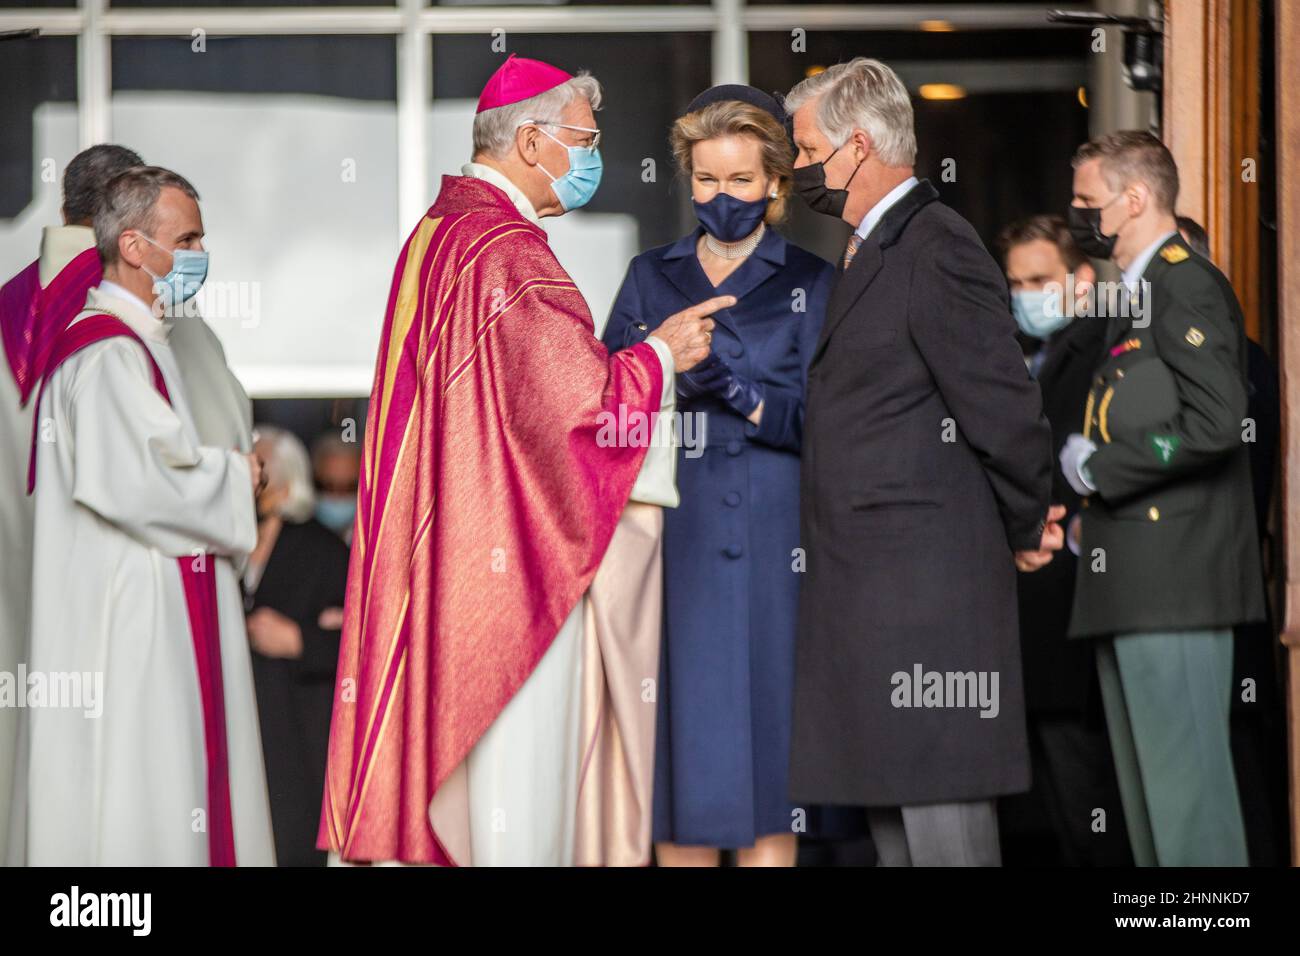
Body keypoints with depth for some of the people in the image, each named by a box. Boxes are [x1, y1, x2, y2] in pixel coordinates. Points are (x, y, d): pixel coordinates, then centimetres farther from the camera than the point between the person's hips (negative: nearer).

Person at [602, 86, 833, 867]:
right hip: (670, 538, 2)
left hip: (767, 543, -2)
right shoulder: (651, 277, 13)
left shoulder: (810, 283, 5)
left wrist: (737, 391, -19)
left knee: (764, 740, -3)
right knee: (680, 744, 2)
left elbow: (818, 417, -4)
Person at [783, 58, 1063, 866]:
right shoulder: (873, 253, 18)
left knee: (940, 808, -9)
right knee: (890, 811, 13)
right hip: (869, 589, 10)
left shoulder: (938, 251, -14)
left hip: (926, 587, -10)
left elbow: (1006, 409, -16)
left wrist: (1027, 531, -3)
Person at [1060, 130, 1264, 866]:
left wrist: (1101, 469, -15)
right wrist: (1088, 465, 11)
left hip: (1175, 580, -11)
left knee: (1186, 780, -11)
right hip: (1131, 585, 11)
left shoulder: (1188, 286, -10)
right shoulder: (1140, 296, 22)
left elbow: (1216, 423, -22)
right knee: (1146, 792, 11)